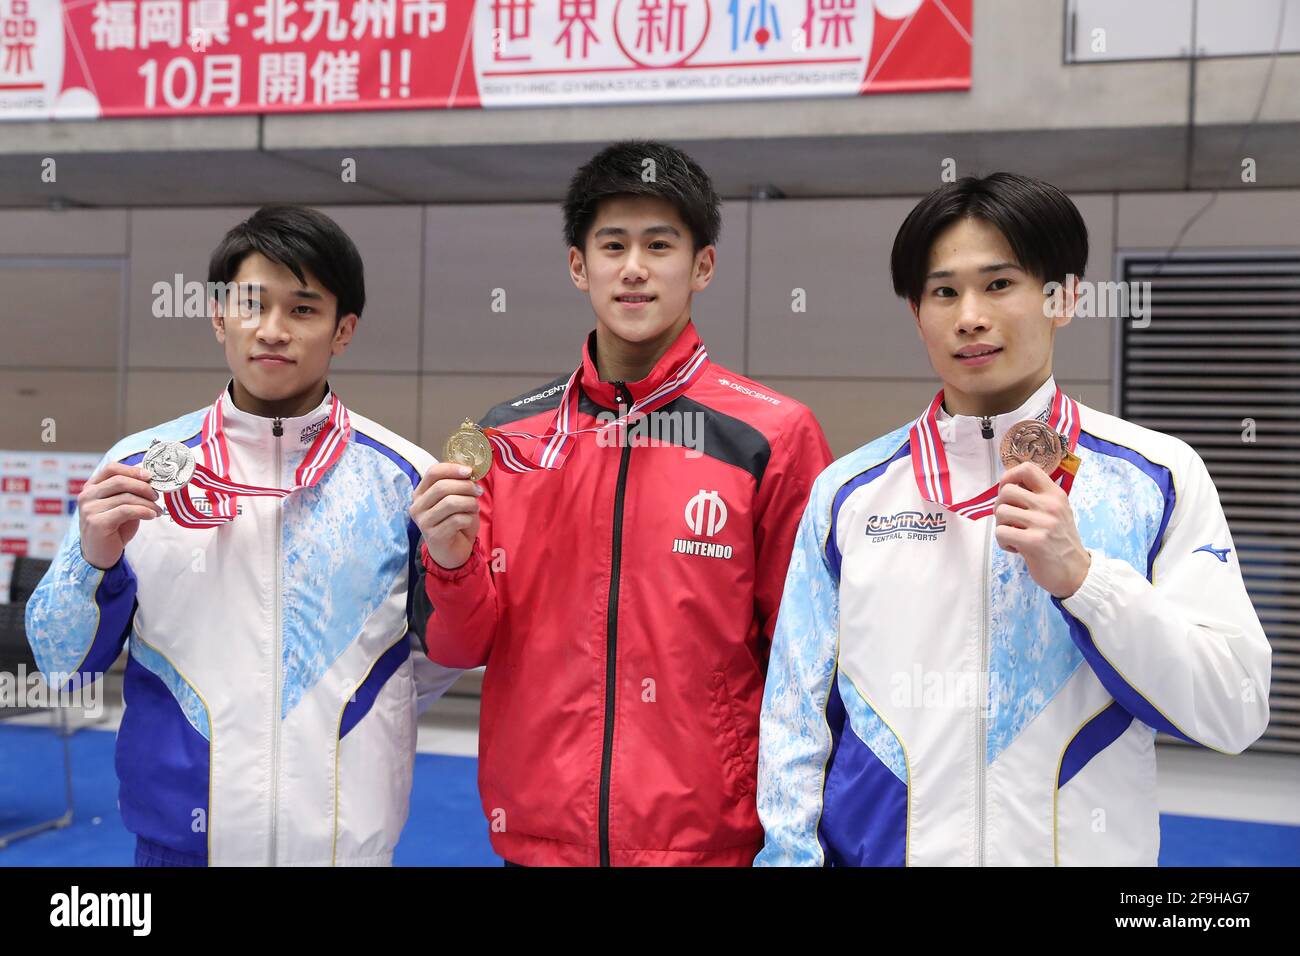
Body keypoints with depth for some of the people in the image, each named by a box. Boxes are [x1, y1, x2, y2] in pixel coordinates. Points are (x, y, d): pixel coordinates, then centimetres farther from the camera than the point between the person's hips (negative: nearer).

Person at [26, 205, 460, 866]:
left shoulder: (405, 477, -5)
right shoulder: (140, 466, -2)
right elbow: (65, 663, 1)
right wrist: (94, 562, -15)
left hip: (348, 836, 0)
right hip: (178, 833, 1)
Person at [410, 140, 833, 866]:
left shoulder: (774, 437, -9)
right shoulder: (507, 437, 0)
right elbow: (468, 648, 5)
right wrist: (453, 565, -13)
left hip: (709, 838, -3)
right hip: (536, 834, 3)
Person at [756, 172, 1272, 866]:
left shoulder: (1159, 476, -5)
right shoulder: (849, 490, -2)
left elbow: (1235, 712, -11)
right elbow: (796, 718, 1)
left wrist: (1080, 575, -21)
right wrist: (792, 852, -5)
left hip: (1084, 846, -1)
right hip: (877, 847, 1)